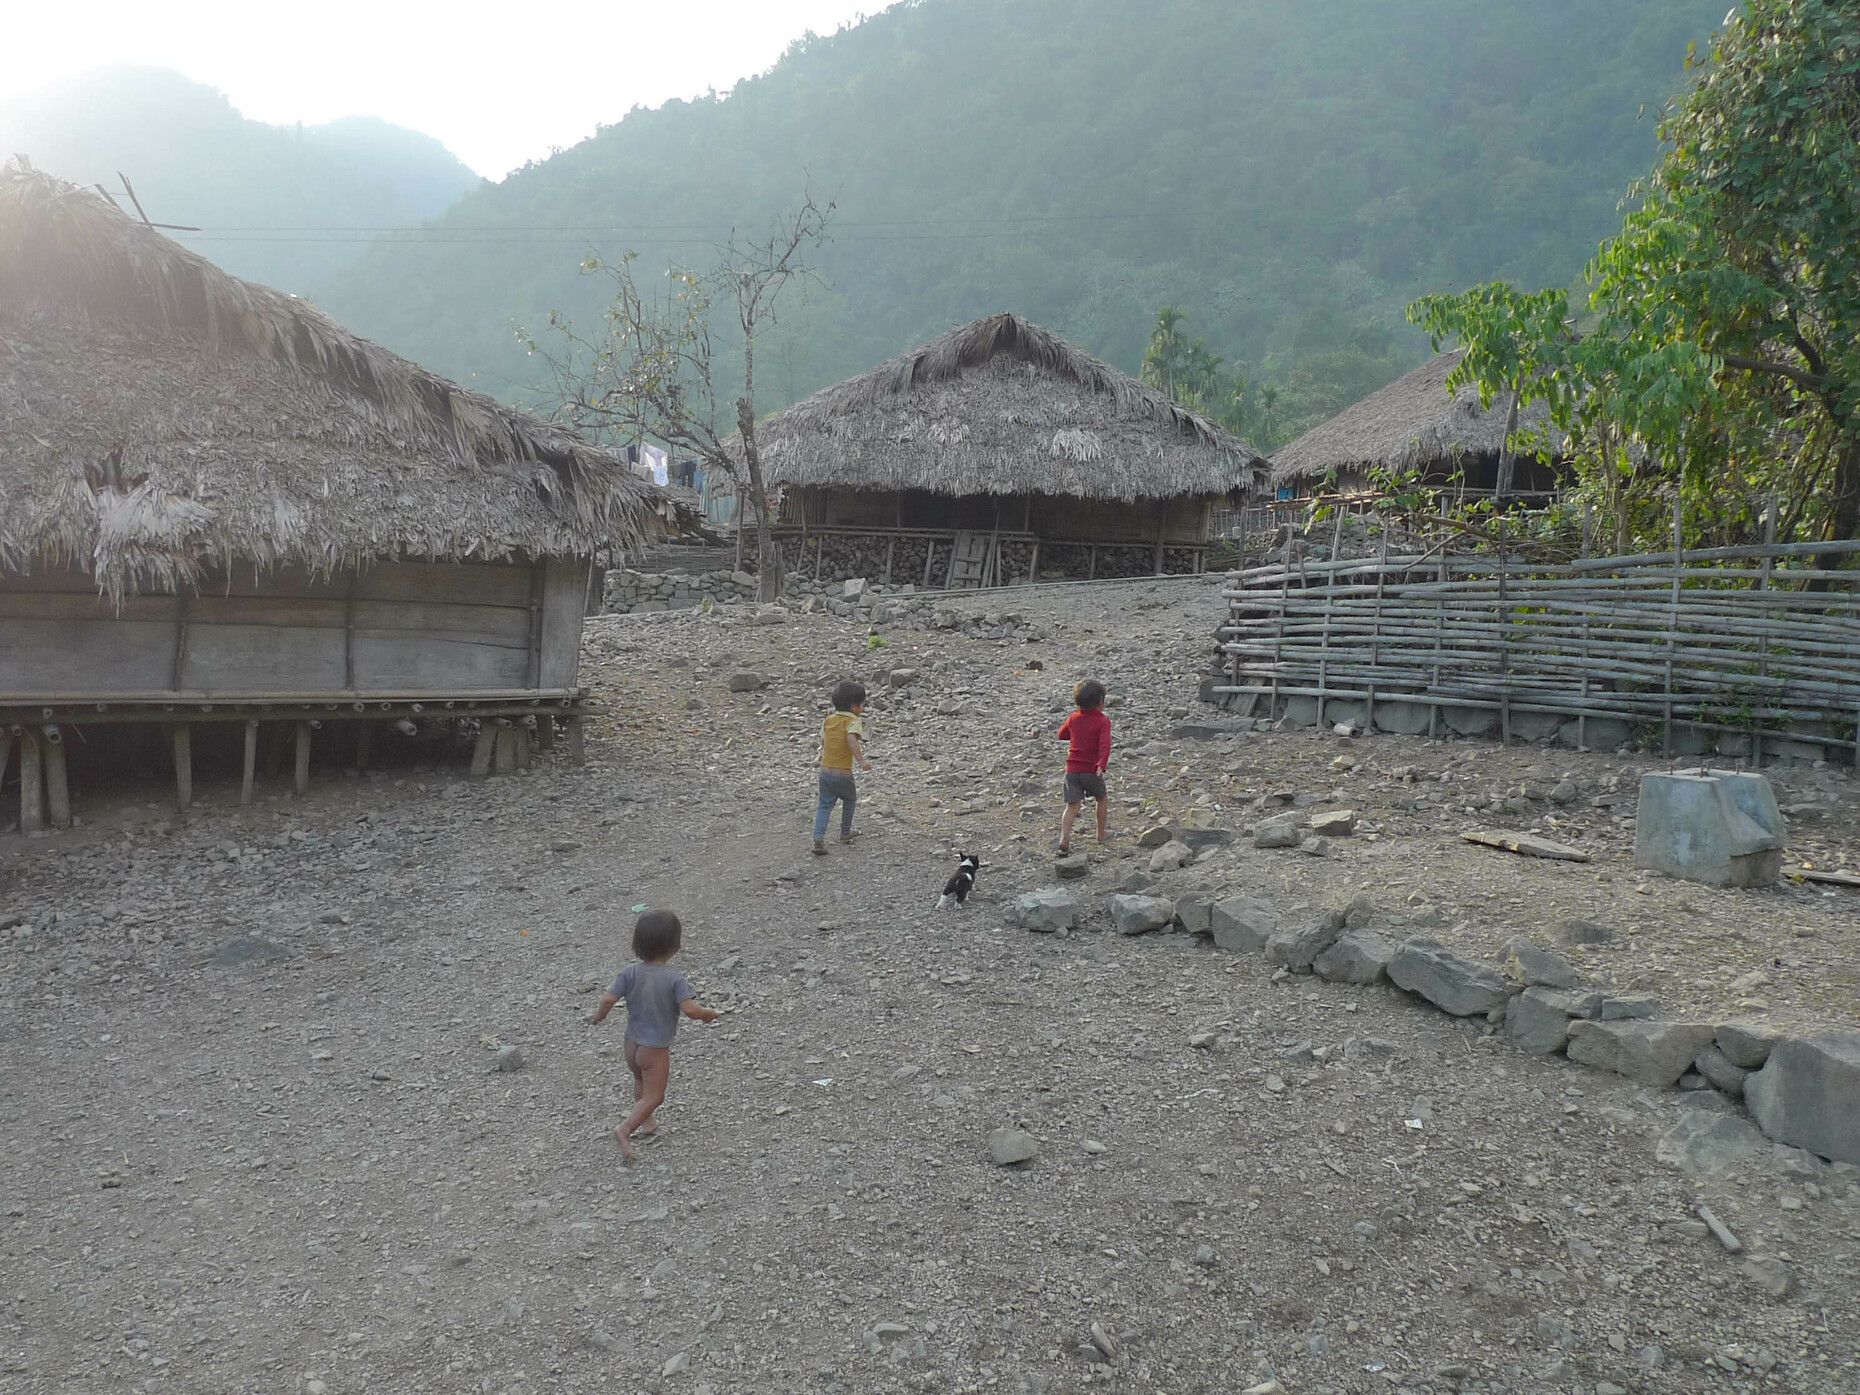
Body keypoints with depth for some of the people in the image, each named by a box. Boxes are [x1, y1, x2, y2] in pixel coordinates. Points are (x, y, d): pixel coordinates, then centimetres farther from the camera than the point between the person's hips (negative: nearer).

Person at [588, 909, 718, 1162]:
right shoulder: (674, 978, -21)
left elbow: (608, 1000, -15)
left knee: (641, 1082, 30)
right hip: (656, 1050, -5)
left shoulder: (630, 973, -11)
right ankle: (626, 1128, -11)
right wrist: (708, 1013, -8)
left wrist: (598, 1016, 5)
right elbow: (689, 1009, -28)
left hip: (632, 1044, 5)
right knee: (653, 1096, 7)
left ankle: (647, 1122, 45)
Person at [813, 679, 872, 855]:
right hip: (843, 773, -5)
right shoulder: (853, 721, -11)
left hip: (825, 771, 5)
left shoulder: (829, 720, 8)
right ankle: (845, 833, 34)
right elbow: (852, 739, -31)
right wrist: (861, 761, -38)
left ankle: (819, 837, -11)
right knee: (850, 799, 22)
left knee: (825, 805, 9)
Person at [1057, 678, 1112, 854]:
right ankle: (1101, 834, 31)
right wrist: (1102, 764, -32)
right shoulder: (1103, 721, -7)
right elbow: (1105, 744, -22)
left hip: (1072, 769, 3)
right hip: (1092, 770, -3)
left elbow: (1061, 734, 24)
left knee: (1072, 806, -1)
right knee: (1102, 799, 21)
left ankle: (1064, 838, -19)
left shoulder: (1073, 718, 7)